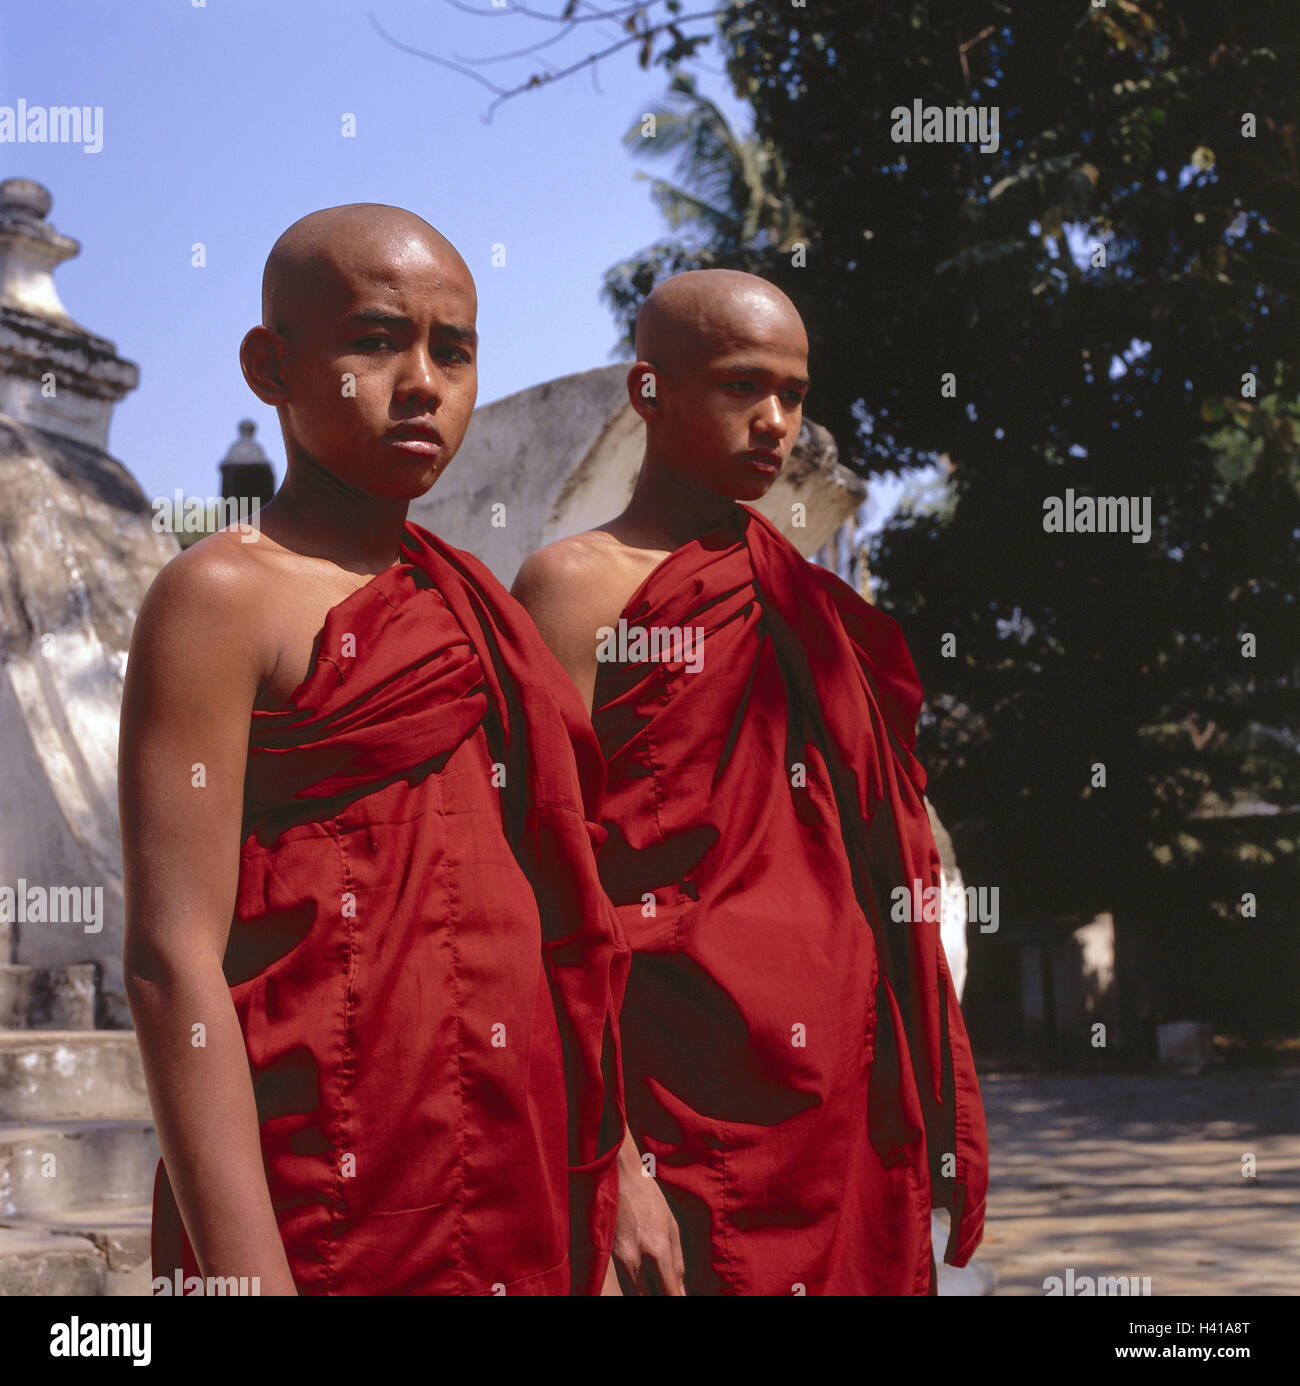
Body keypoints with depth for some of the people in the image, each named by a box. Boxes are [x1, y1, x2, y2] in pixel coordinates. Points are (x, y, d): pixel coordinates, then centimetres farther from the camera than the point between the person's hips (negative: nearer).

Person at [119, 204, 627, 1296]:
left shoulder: (463, 601, 15)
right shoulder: (224, 596, -6)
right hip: (329, 1194, -7)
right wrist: (246, 1269, -20)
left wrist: (611, 1171, 14)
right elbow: (173, 961, -14)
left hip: (518, 1185, 7)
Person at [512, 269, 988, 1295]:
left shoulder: (807, 601, 17)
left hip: (852, 1112, 6)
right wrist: (607, 1161, -20)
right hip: (691, 1116, -6)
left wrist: (943, 1125, 13)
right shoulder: (580, 584, -3)